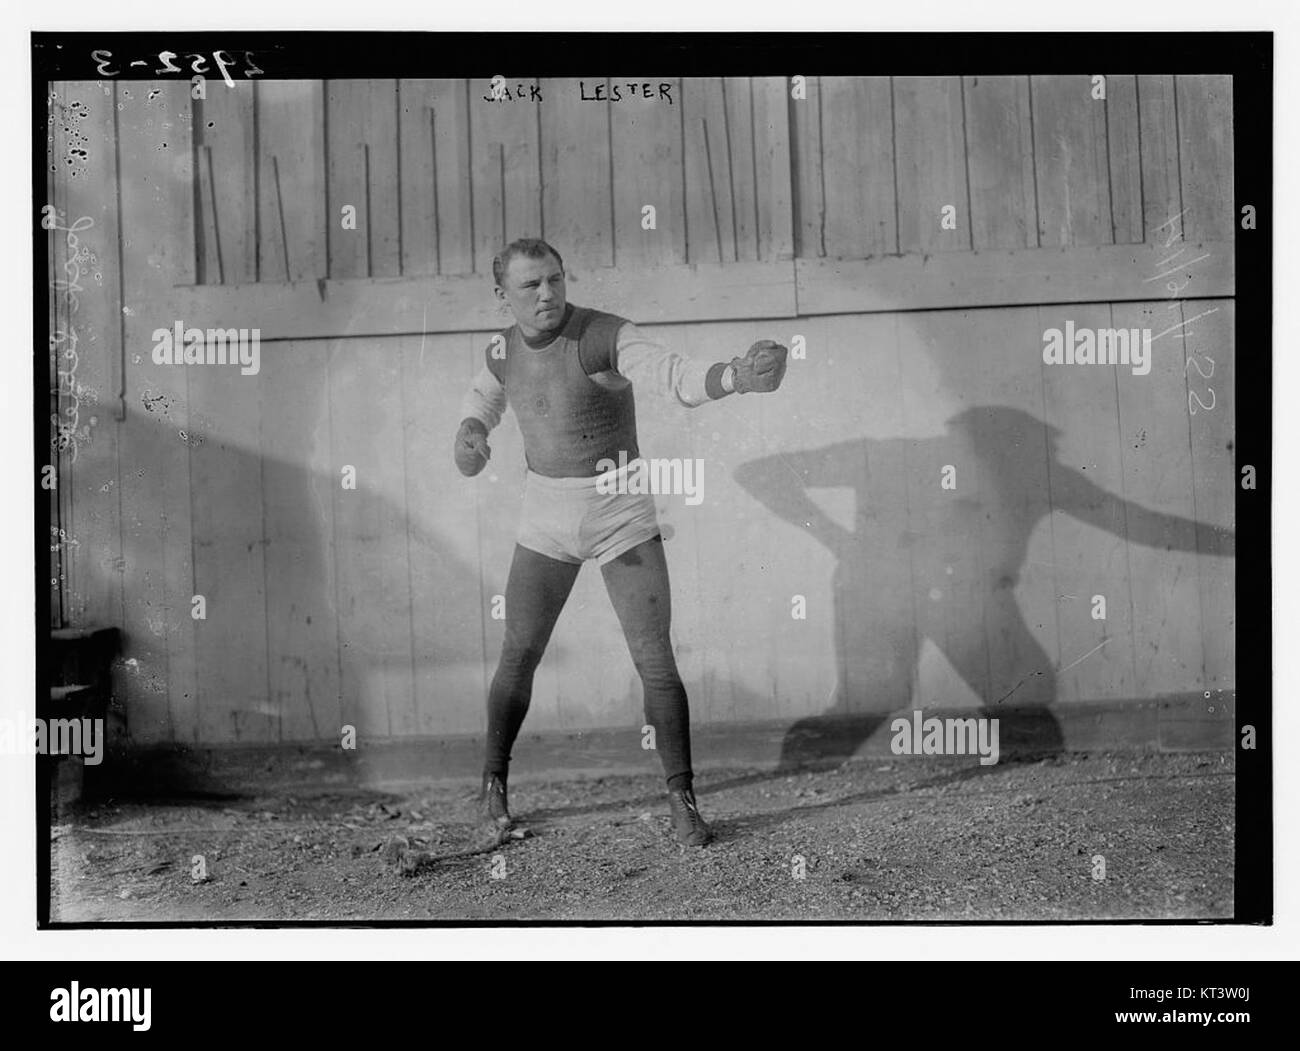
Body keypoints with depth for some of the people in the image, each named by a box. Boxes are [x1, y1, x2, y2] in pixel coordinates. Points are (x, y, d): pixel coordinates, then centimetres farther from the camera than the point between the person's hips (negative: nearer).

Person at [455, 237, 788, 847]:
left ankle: (682, 801, 4)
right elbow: (483, 397, 22)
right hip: (547, 522, 4)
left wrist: (738, 375, -53)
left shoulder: (607, 336, -15)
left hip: (623, 517, -3)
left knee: (655, 661, -8)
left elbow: (677, 378, -32)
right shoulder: (504, 350, 1)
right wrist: (470, 432, -2)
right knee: (519, 656, 8)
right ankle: (493, 785, 28)